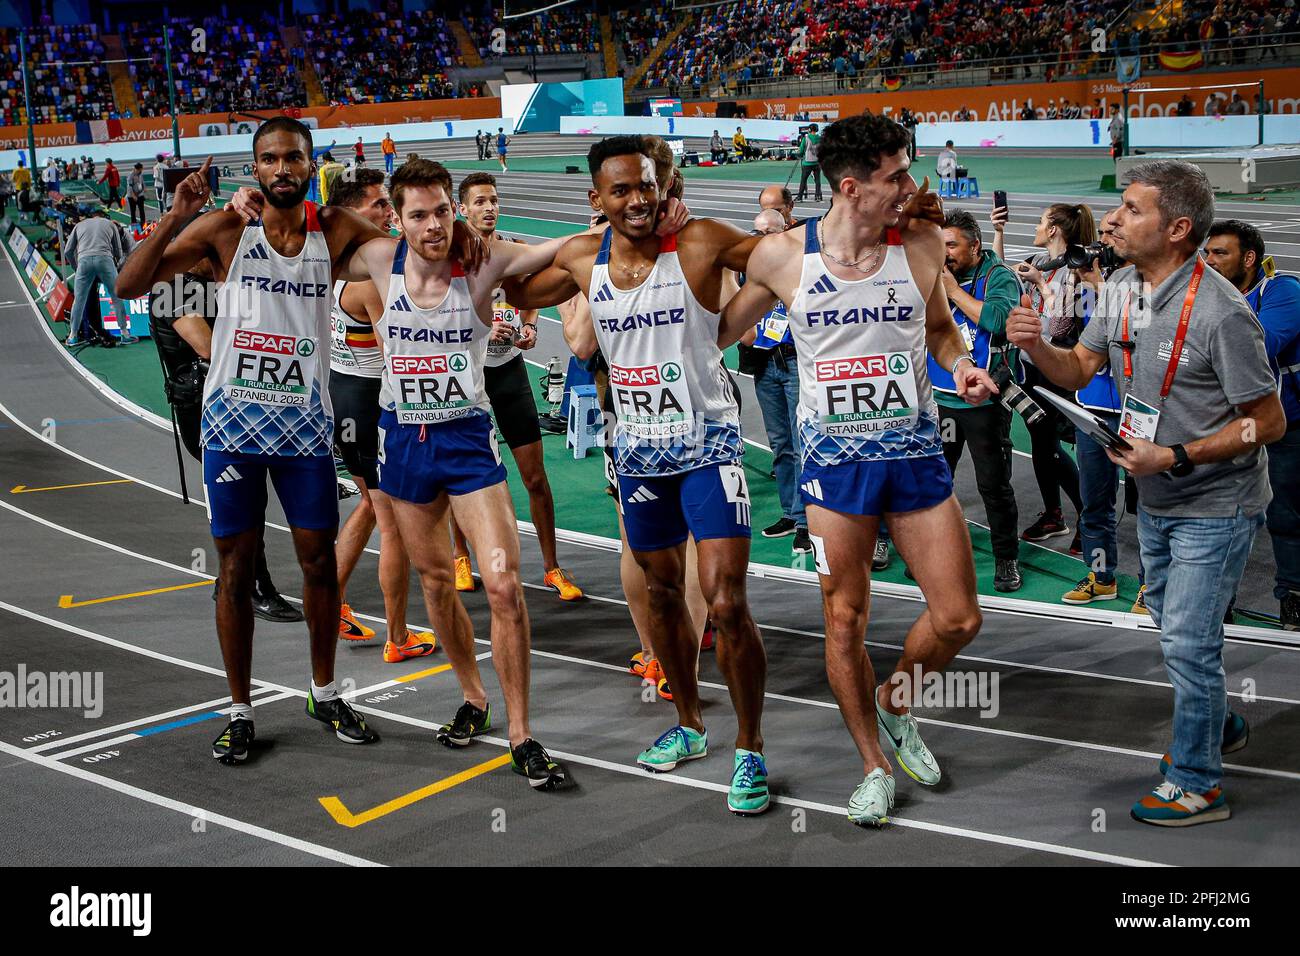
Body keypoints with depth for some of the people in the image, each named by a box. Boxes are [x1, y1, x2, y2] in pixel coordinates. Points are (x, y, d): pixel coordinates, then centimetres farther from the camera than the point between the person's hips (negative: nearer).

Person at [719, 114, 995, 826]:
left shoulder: (922, 243, -3)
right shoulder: (782, 255, -7)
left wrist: (960, 364, -5)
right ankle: (874, 764, 25)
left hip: (915, 448, 2)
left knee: (959, 620, 2)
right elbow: (719, 330, 9)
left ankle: (894, 704, 33)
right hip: (834, 454, -2)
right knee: (845, 620, 5)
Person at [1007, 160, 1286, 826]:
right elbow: (1077, 370, 2)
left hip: (1214, 504, -8)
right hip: (1155, 498, 8)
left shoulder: (1219, 311, -26)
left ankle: (1196, 786, 13)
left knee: (1187, 640, -3)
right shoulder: (1120, 290, -2)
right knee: (1172, 627, 22)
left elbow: (1268, 422, -21)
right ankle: (1217, 728, 46)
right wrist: (1036, 346, -20)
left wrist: (1175, 457, -26)